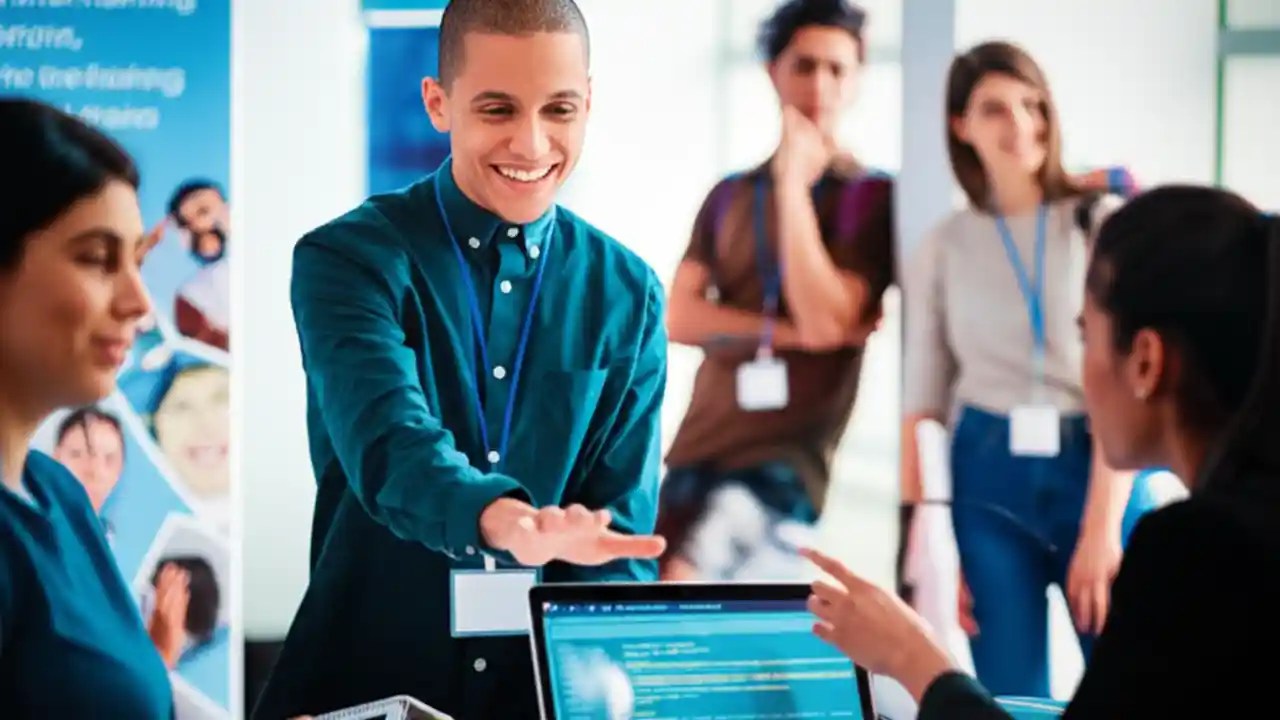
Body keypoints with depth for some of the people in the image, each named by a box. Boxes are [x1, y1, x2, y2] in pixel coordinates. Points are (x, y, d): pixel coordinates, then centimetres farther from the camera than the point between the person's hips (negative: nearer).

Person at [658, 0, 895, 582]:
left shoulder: (871, 198, 0)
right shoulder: (730, 196, 15)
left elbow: (824, 319, -13)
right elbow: (678, 318, 4)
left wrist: (793, 181, -11)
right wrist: (791, 333, -10)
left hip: (786, 457, -6)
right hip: (697, 448, 6)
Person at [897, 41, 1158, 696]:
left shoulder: (1105, 223, -1)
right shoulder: (944, 247, 7)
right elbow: (922, 402, 8)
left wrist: (1101, 528, -12)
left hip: (1096, 470, -2)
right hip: (988, 479, 2)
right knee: (1008, 699, 4)